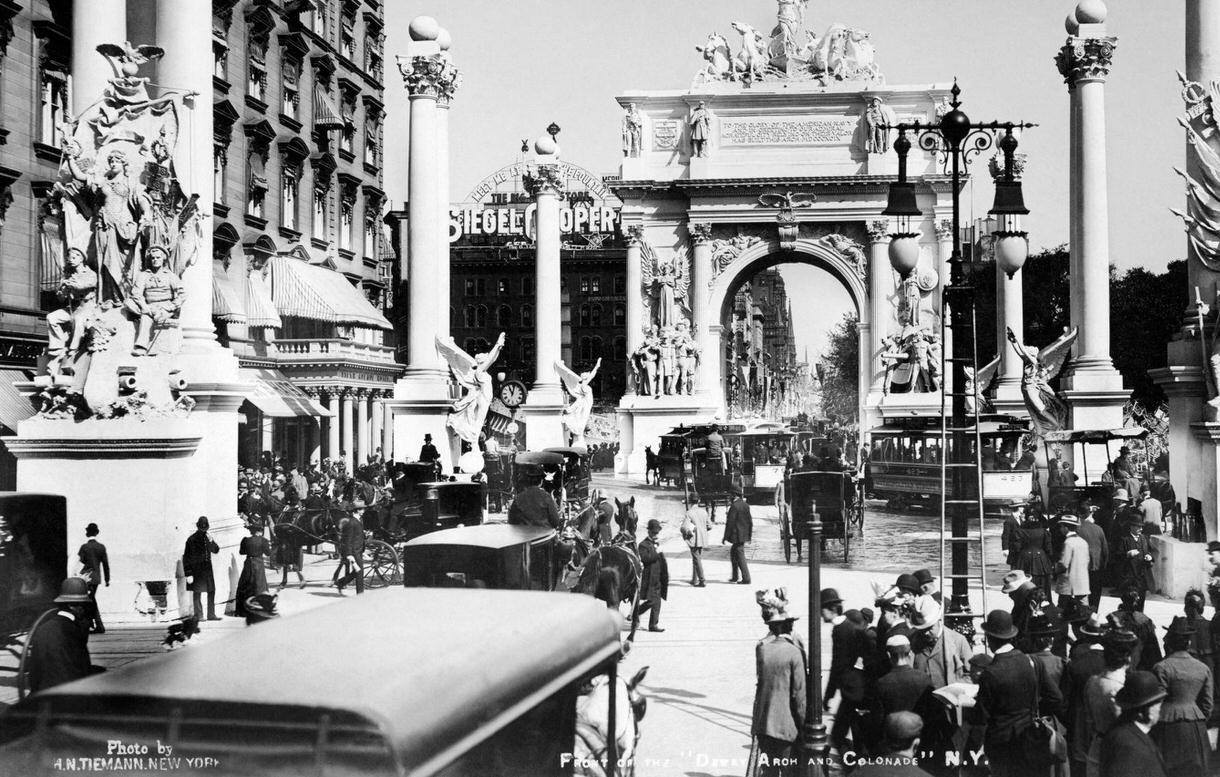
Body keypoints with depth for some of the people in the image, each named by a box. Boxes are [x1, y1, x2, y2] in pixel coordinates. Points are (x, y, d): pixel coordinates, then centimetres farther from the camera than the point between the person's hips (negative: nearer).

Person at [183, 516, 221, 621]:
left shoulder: (208, 538, 11)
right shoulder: (192, 539, -6)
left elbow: (216, 550, 10)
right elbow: (186, 557, -6)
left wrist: (211, 542, -10)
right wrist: (188, 573, -11)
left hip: (207, 569, 6)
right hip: (196, 570, -6)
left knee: (211, 591, 8)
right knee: (197, 592, -2)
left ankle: (211, 614, 16)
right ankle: (198, 615, 4)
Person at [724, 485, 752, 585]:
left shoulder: (734, 506, -18)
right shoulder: (745, 505, 7)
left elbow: (730, 523, -18)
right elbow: (750, 521, 12)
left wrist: (725, 537, -12)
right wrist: (749, 534, 20)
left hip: (737, 535, -9)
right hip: (744, 535, 9)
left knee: (740, 557, -2)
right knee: (733, 553, 21)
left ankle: (746, 579, 0)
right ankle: (735, 576, 26)